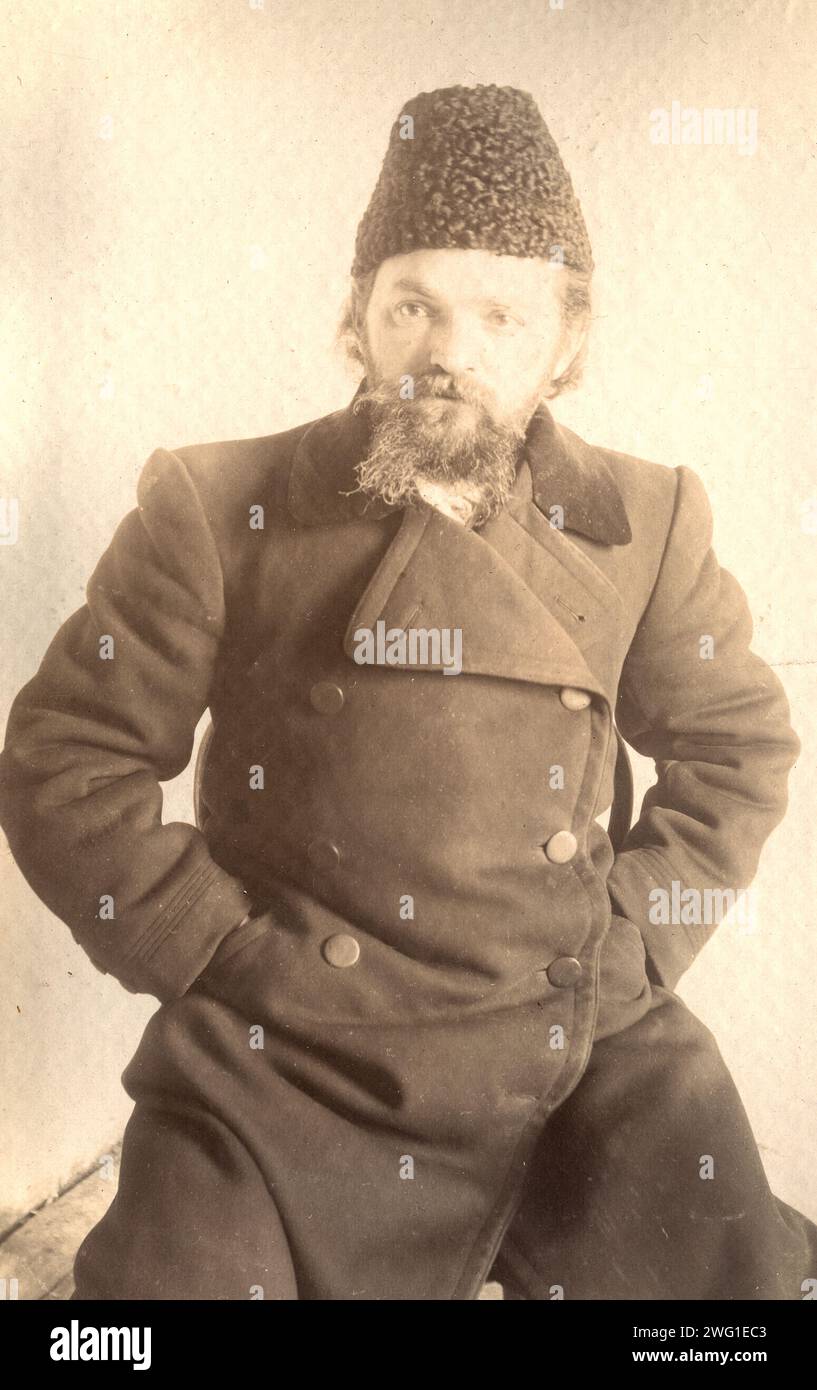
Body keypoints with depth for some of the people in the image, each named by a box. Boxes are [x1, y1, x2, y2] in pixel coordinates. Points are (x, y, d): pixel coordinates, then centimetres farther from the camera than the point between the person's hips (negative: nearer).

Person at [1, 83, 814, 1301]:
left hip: (590, 1060, 3)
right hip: (282, 1072, -1)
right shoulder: (218, 510, -5)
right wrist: (225, 957, -8)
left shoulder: (645, 523, 2)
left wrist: (636, 940, 3)